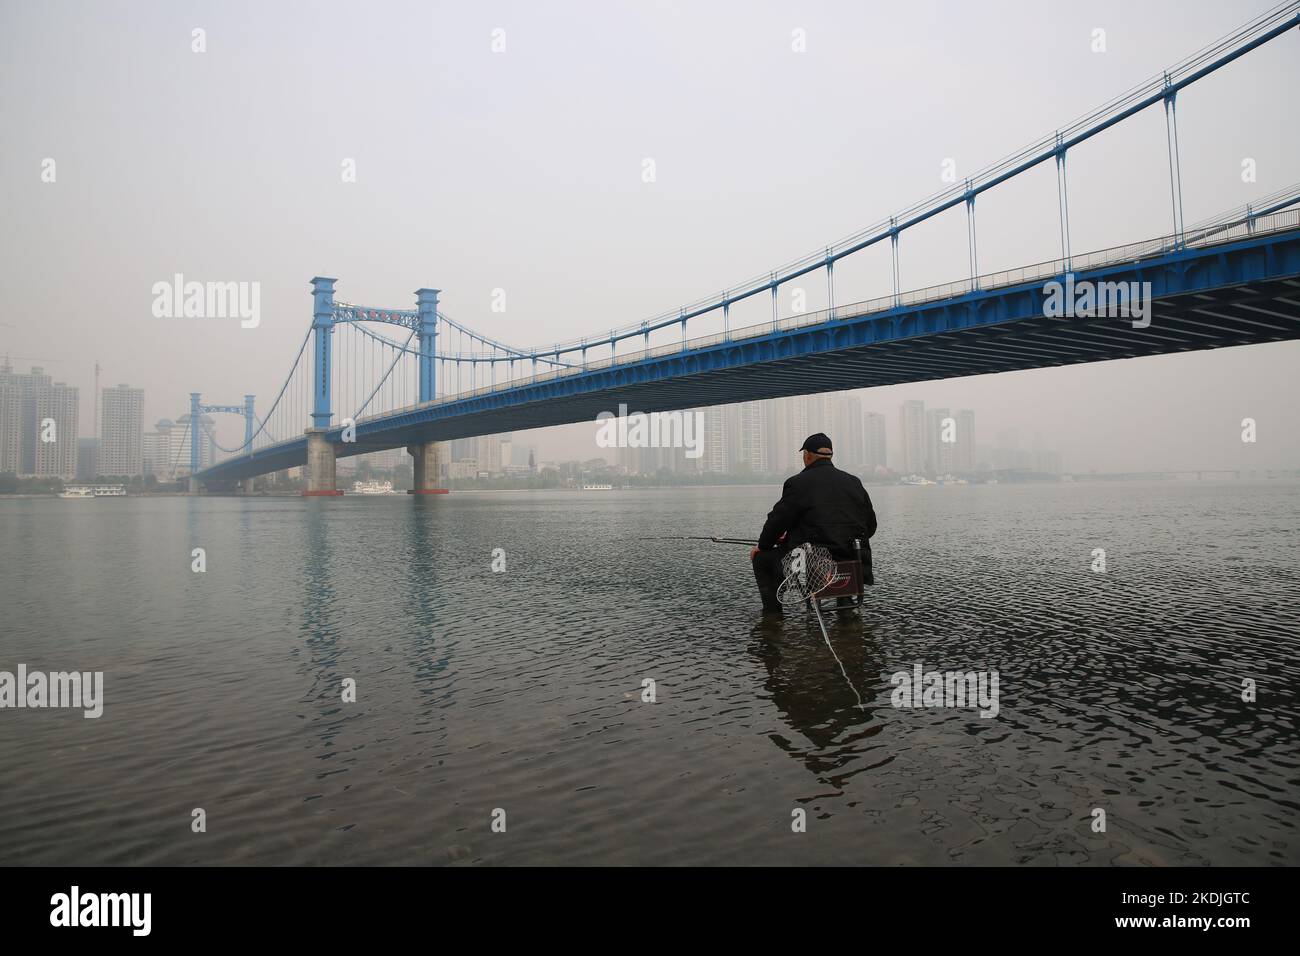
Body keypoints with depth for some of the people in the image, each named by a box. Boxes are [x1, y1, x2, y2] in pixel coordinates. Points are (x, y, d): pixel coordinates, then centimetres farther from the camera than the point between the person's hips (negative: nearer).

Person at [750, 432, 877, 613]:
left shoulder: (797, 483, -6)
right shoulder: (854, 482, 10)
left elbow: (778, 520, -3)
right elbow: (871, 525, 15)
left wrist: (762, 546, 15)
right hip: (854, 563, 6)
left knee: (762, 559, 16)